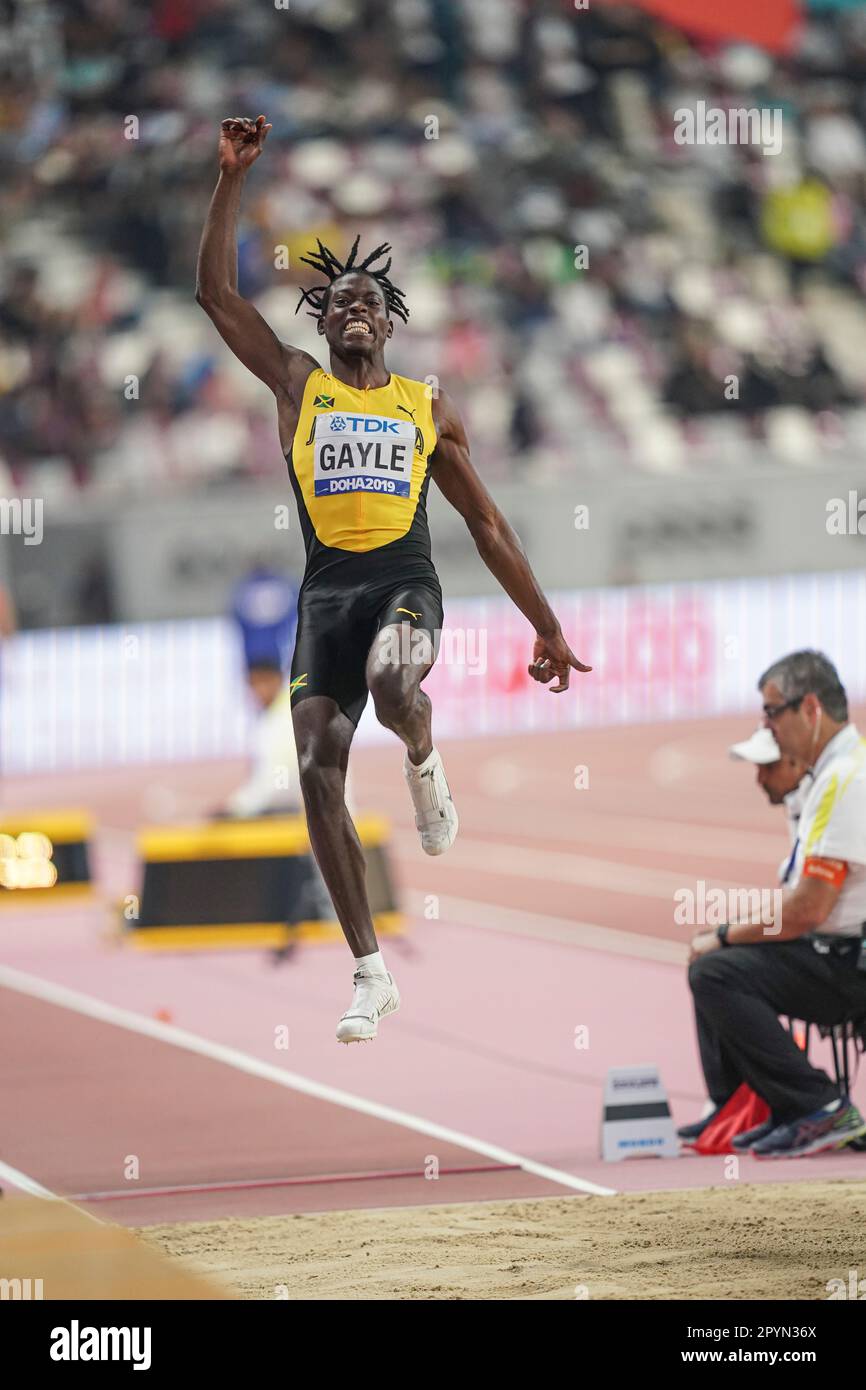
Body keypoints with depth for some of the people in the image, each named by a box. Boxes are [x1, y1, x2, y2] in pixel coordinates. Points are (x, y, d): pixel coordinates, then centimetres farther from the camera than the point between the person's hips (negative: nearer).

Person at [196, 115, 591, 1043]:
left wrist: (546, 626, 16)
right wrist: (233, 177, -2)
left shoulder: (429, 409, 15)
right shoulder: (298, 387, 14)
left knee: (393, 683, -36)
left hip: (405, 577, -1)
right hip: (326, 587, 1)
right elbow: (215, 291, 5)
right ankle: (371, 974, 0)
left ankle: (423, 760, 3)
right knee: (317, 772, -9)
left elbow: (487, 525, 18)